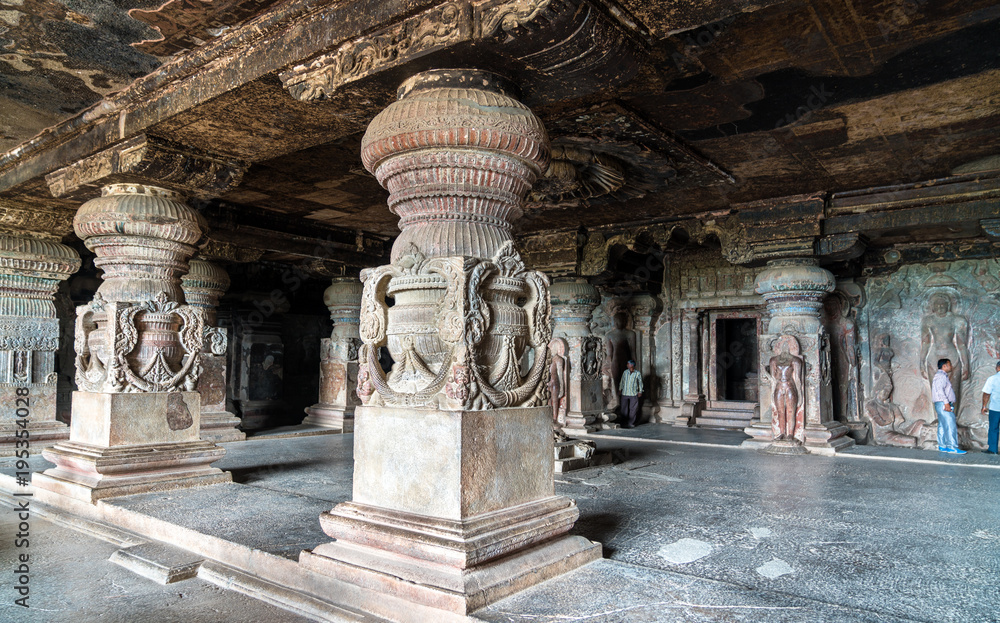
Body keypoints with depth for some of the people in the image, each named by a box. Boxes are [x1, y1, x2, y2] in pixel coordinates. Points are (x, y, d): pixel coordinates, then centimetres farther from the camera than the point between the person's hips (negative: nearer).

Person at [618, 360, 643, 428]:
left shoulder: (638, 373, -1)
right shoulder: (625, 372, 5)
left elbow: (640, 383, 5)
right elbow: (622, 381, 15)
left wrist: (640, 391, 3)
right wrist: (620, 389, 16)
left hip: (634, 394, -2)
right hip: (625, 394, 2)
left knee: (633, 409, 2)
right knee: (624, 409, 3)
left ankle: (631, 423, 11)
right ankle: (624, 423, 12)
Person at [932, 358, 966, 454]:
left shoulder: (942, 376, 23)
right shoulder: (941, 375, -11)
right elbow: (940, 389, -22)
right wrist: (946, 403, -24)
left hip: (943, 405, 11)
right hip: (943, 404, -11)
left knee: (943, 426, 9)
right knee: (950, 425, -13)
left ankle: (942, 446, 11)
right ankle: (952, 447, -15)